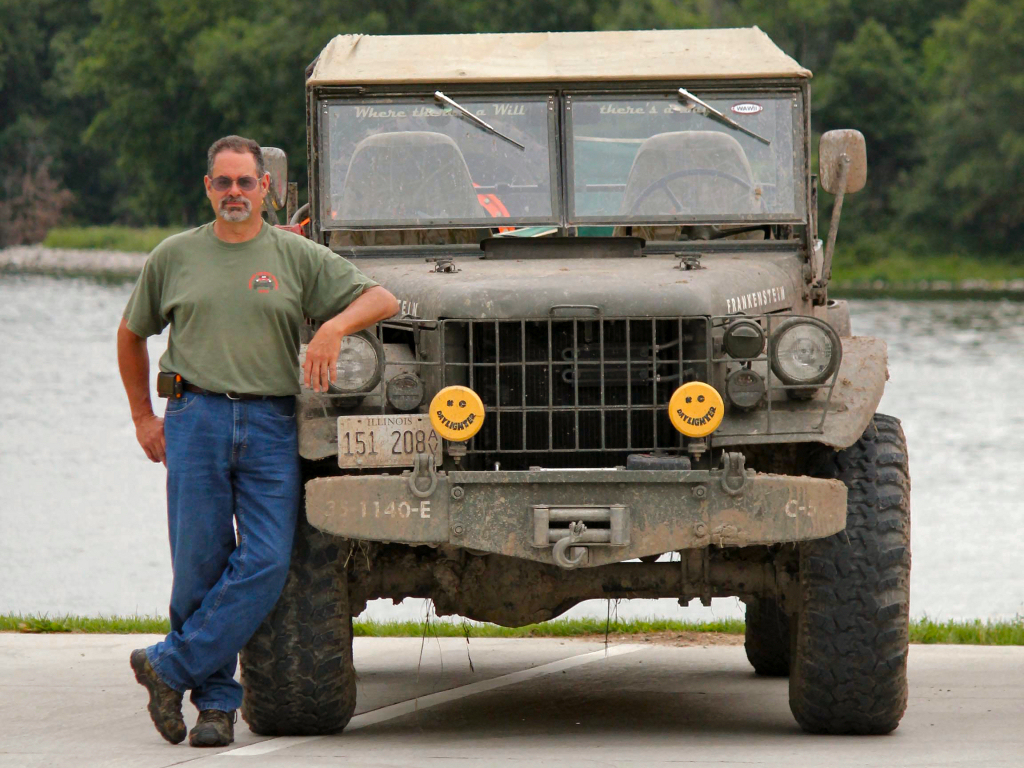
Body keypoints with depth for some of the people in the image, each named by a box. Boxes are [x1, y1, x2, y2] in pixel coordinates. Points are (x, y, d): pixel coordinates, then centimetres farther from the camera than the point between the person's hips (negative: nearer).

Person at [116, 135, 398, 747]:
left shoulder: (298, 257, 7)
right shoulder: (174, 257, 10)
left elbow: (381, 300, 3)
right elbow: (132, 334, 22)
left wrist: (332, 328, -16)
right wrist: (143, 416, 18)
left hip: (272, 425, 0)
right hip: (196, 419, 0)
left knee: (266, 564, -12)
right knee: (200, 563, -3)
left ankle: (170, 668, -3)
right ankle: (216, 701, 8)